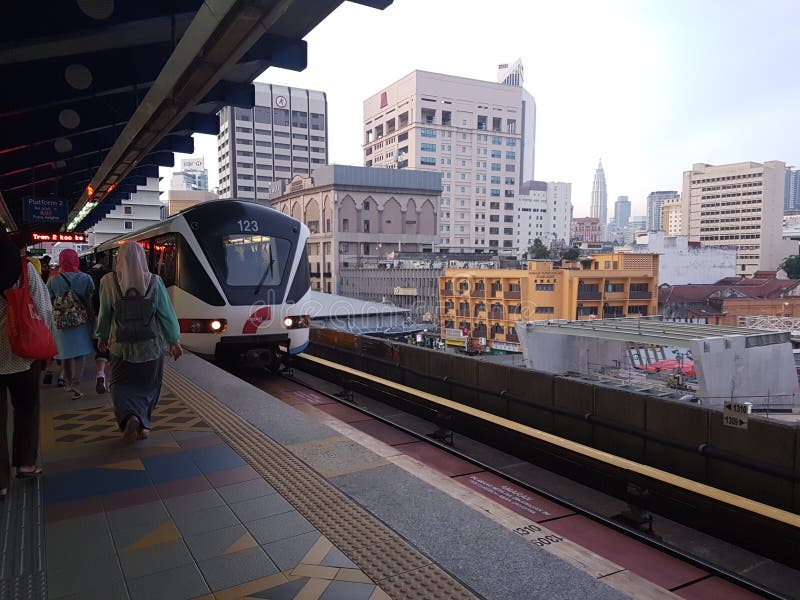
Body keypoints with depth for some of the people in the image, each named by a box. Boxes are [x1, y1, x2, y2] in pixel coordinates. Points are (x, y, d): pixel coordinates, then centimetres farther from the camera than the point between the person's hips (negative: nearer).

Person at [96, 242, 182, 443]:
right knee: (148, 386, 16)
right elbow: (167, 314, -5)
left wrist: (103, 336, 18)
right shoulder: (154, 282, -10)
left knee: (121, 386, 11)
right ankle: (143, 424, 16)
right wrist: (174, 341, 5)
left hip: (122, 347, 0)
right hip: (151, 346, 0)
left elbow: (105, 314, 2)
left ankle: (129, 417, -14)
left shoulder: (109, 282, -9)